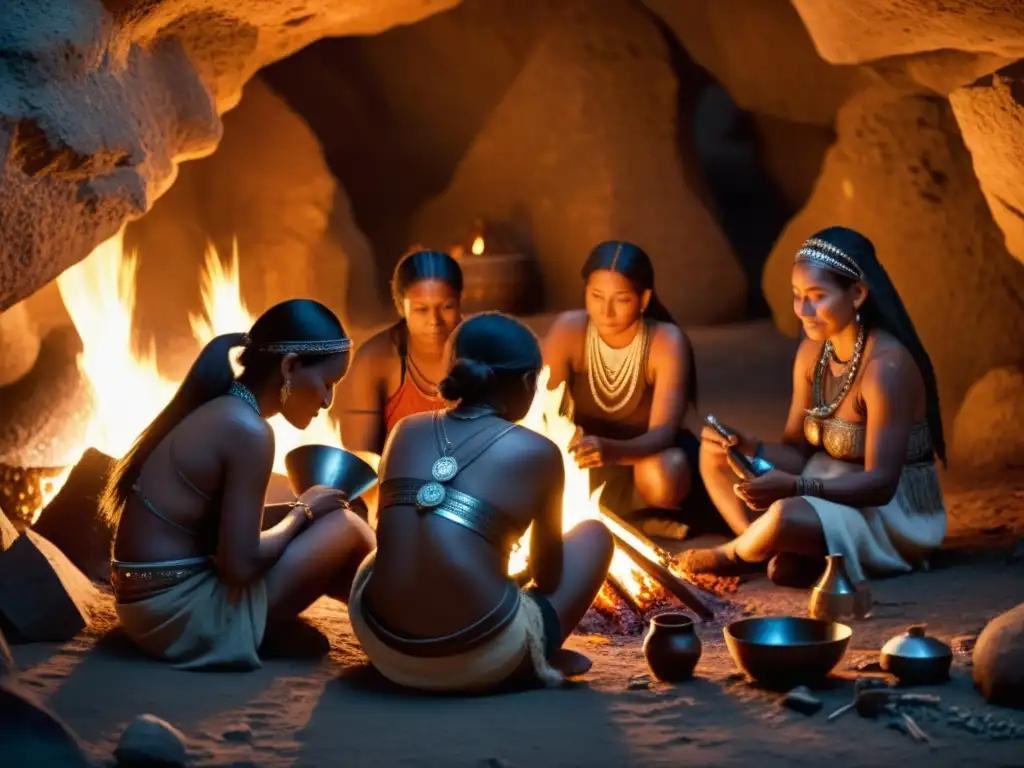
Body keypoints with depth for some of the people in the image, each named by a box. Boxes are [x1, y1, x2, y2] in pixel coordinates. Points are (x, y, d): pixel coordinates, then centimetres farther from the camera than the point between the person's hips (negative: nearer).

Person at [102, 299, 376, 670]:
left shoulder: (217, 409, 10)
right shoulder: (248, 430, -18)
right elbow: (240, 565, -18)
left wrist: (298, 510, 6)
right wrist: (303, 512, -2)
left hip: (154, 604, 10)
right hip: (183, 615, -10)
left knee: (321, 526, 21)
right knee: (345, 527, -3)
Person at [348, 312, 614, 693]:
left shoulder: (406, 431, 11)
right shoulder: (536, 452, 1)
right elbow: (548, 574, 12)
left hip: (383, 646, 4)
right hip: (481, 660, -4)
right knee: (594, 534, 19)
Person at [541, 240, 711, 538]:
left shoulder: (667, 341, -24)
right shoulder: (568, 330, -18)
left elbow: (664, 431, -34)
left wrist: (615, 450, -57)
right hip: (588, 455, 4)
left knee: (662, 477, -38)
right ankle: (632, 514, -4)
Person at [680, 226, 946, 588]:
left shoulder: (887, 365, -24)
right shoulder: (812, 351, 1)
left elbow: (880, 484, -26)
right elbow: (797, 451, 3)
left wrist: (796, 486, -39)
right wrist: (746, 448, -18)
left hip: (894, 514, -8)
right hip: (834, 495, 8)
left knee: (787, 516, -34)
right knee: (716, 454, 3)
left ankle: (731, 555, 0)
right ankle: (775, 552, -9)